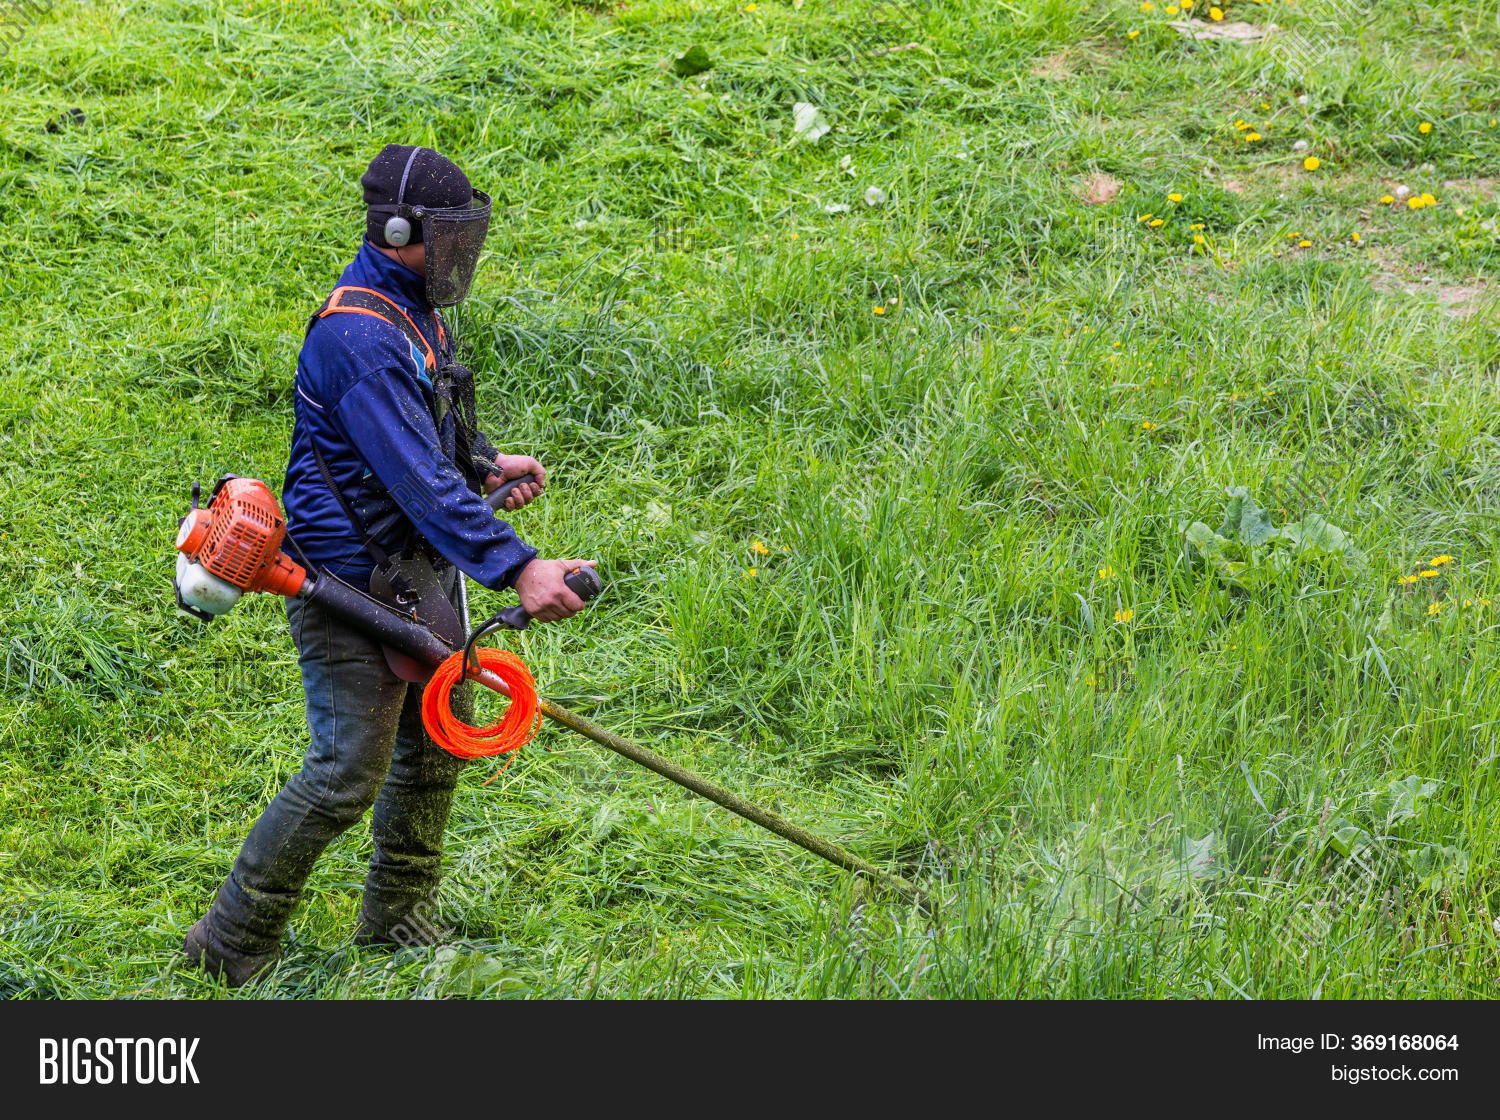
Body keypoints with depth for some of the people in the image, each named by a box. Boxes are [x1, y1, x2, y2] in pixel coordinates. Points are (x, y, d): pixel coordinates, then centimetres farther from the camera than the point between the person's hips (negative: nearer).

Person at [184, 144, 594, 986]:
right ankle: (234, 945, 5)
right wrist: (519, 567, -37)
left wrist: (487, 464, 6)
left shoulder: (413, 311, 9)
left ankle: (398, 924, 33)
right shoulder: (359, 335, -24)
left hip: (418, 570, 10)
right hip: (354, 583, -10)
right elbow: (419, 480, -32)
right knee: (347, 774, -8)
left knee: (438, 743, 18)